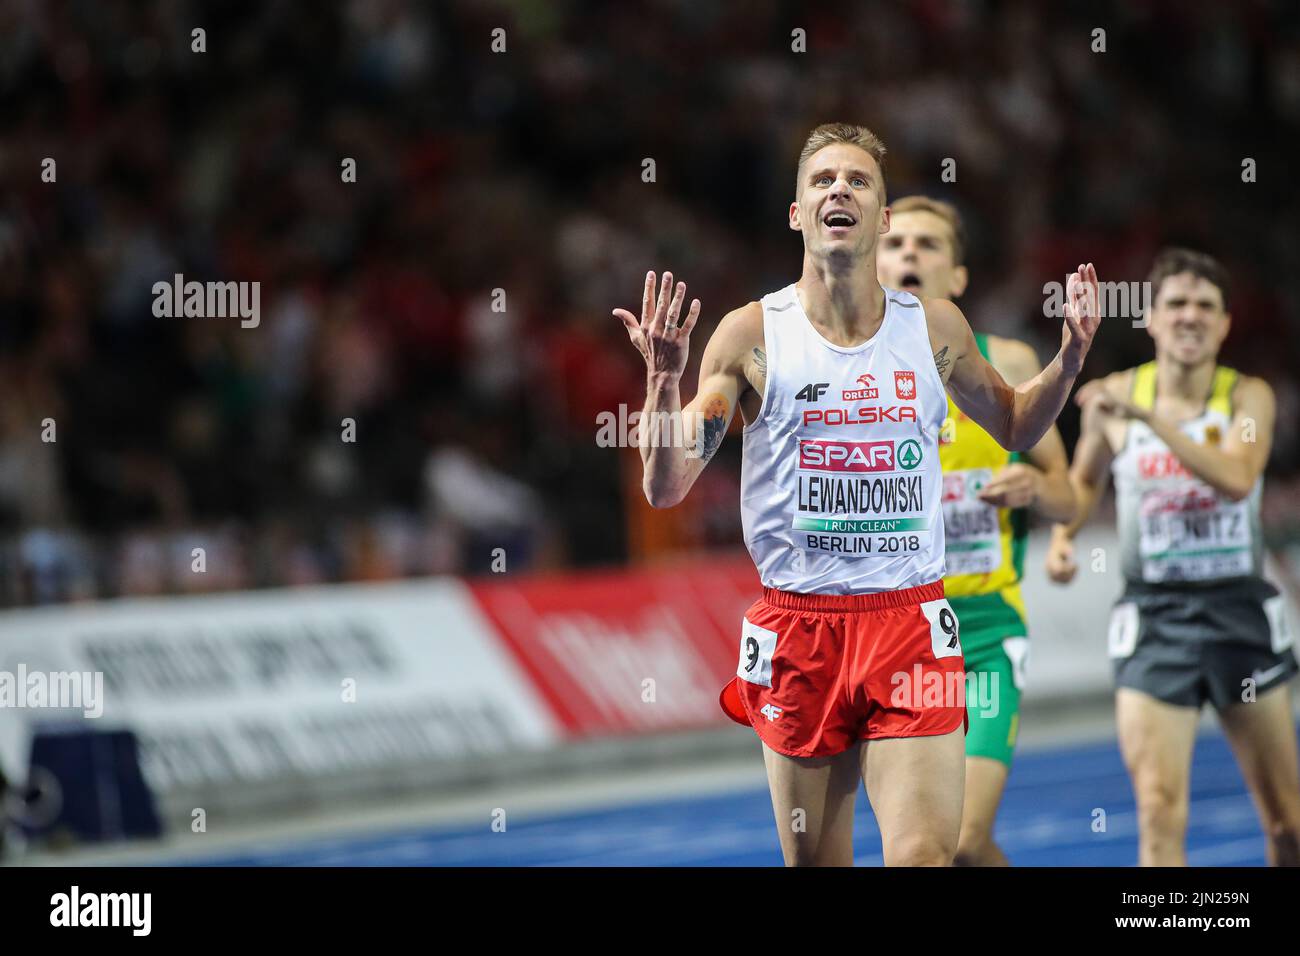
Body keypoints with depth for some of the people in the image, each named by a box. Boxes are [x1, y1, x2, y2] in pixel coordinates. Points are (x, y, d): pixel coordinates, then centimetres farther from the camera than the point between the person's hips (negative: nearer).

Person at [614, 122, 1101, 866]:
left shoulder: (935, 327, 5)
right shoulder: (751, 335, -1)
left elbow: (1015, 427, 22)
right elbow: (666, 489, -3)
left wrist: (1069, 360, 4)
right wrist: (665, 380, -18)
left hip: (911, 620, 1)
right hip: (798, 627, 0)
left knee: (925, 856, -14)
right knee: (813, 862, 7)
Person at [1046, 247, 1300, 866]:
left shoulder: (1247, 396, -4)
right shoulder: (1114, 396, 1)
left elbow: (1236, 479, -25)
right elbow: (1084, 480, 20)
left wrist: (1147, 417, -29)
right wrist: (1062, 536, 1)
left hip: (1240, 611, 0)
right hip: (1153, 614, 0)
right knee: (1158, 808, -15)